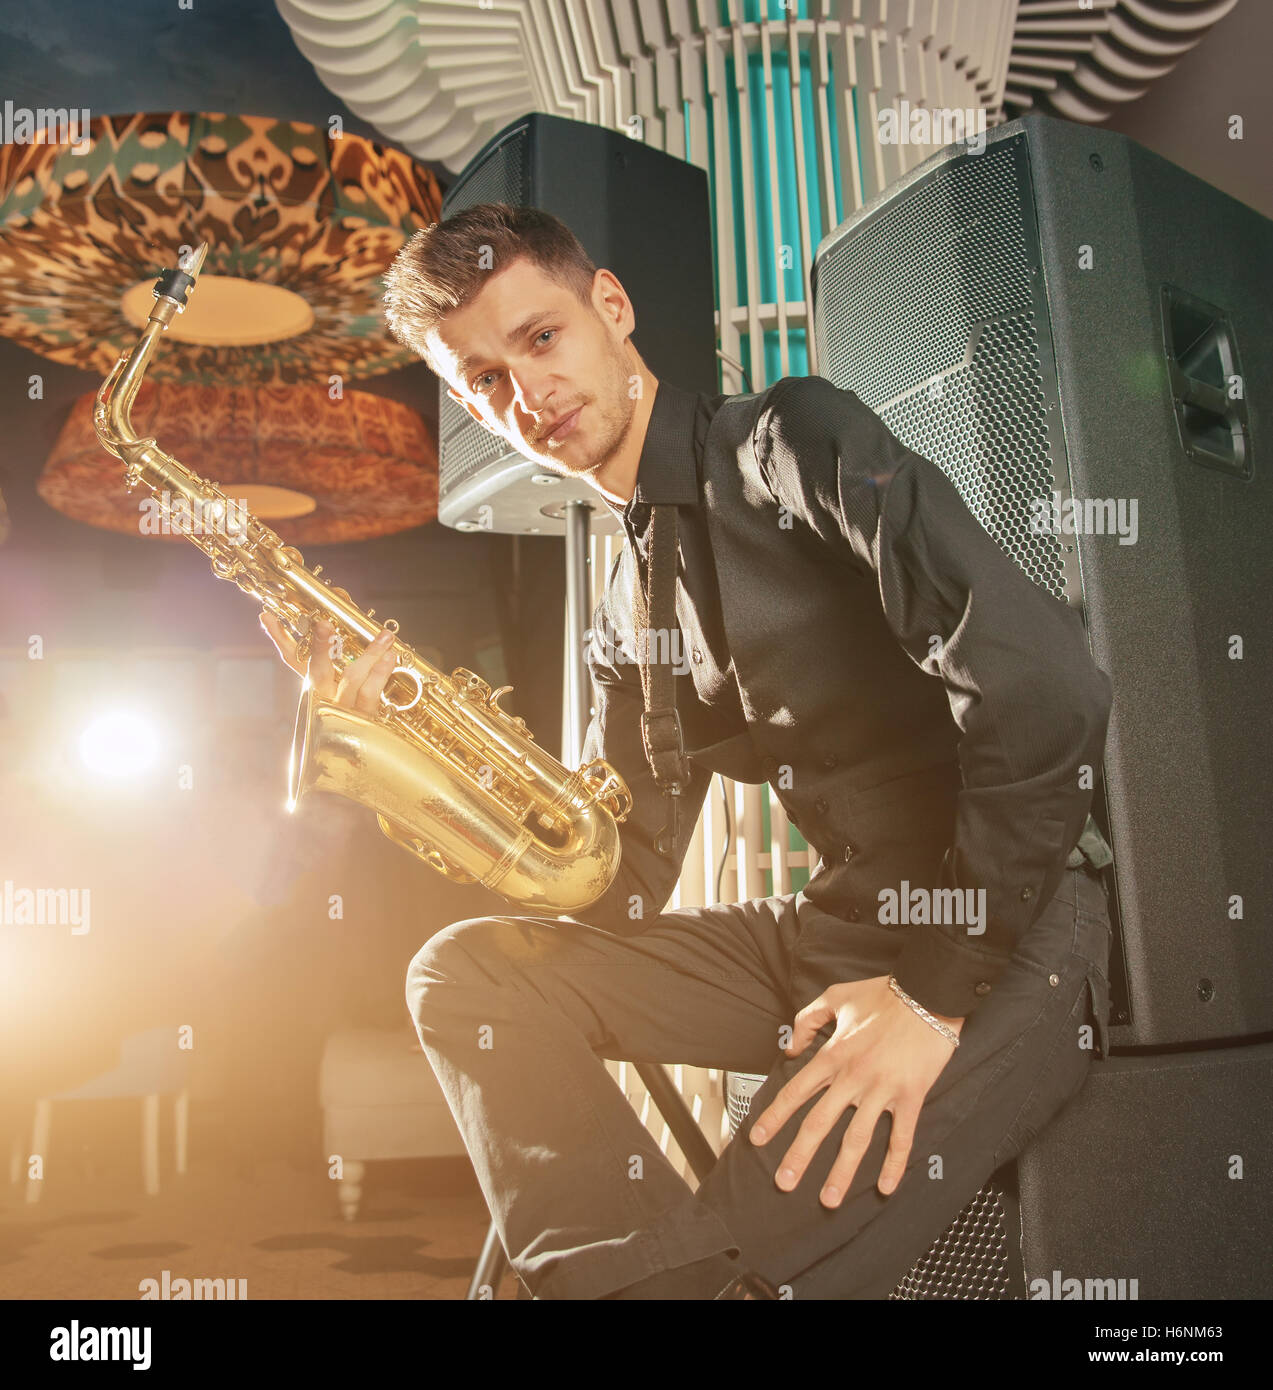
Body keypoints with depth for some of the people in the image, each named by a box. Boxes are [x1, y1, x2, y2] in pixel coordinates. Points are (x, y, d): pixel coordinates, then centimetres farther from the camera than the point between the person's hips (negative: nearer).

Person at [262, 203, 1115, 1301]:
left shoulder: (792, 441, -9)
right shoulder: (626, 618, 12)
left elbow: (1045, 684, -21)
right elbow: (617, 886, 8)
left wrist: (940, 993, -20)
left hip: (1013, 926, -6)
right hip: (832, 926, 7)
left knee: (779, 1238, -32)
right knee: (464, 972, -4)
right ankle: (664, 1278, -13)